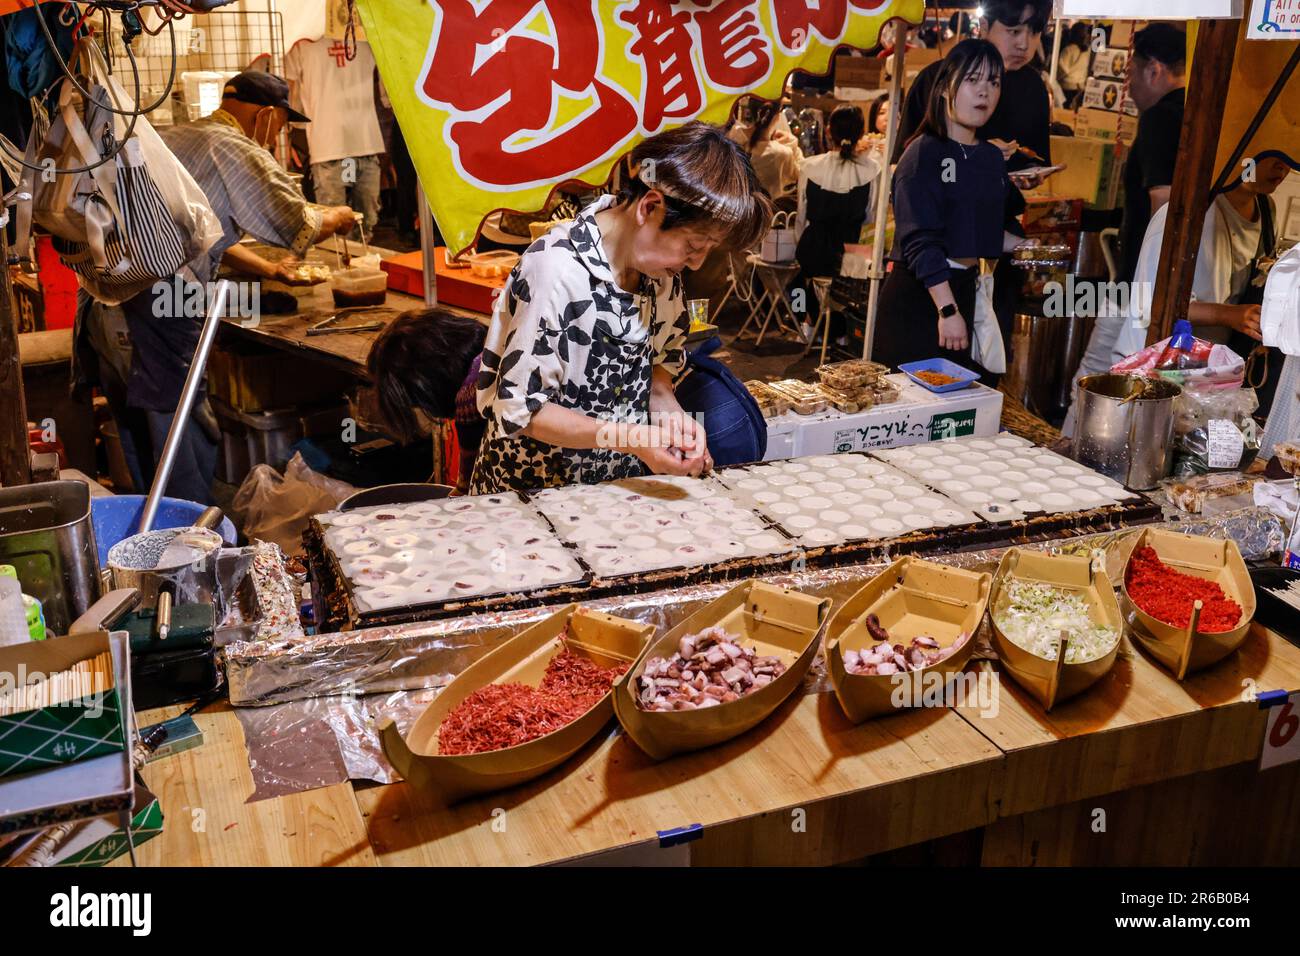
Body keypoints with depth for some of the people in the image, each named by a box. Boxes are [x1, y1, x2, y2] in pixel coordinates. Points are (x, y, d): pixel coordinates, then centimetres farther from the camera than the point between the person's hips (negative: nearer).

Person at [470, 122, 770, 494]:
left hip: (624, 484, 6)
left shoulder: (657, 259, 2)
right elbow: (519, 410, -16)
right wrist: (634, 438, -23)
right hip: (536, 488, -6)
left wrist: (669, 414, -5)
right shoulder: (557, 270, -20)